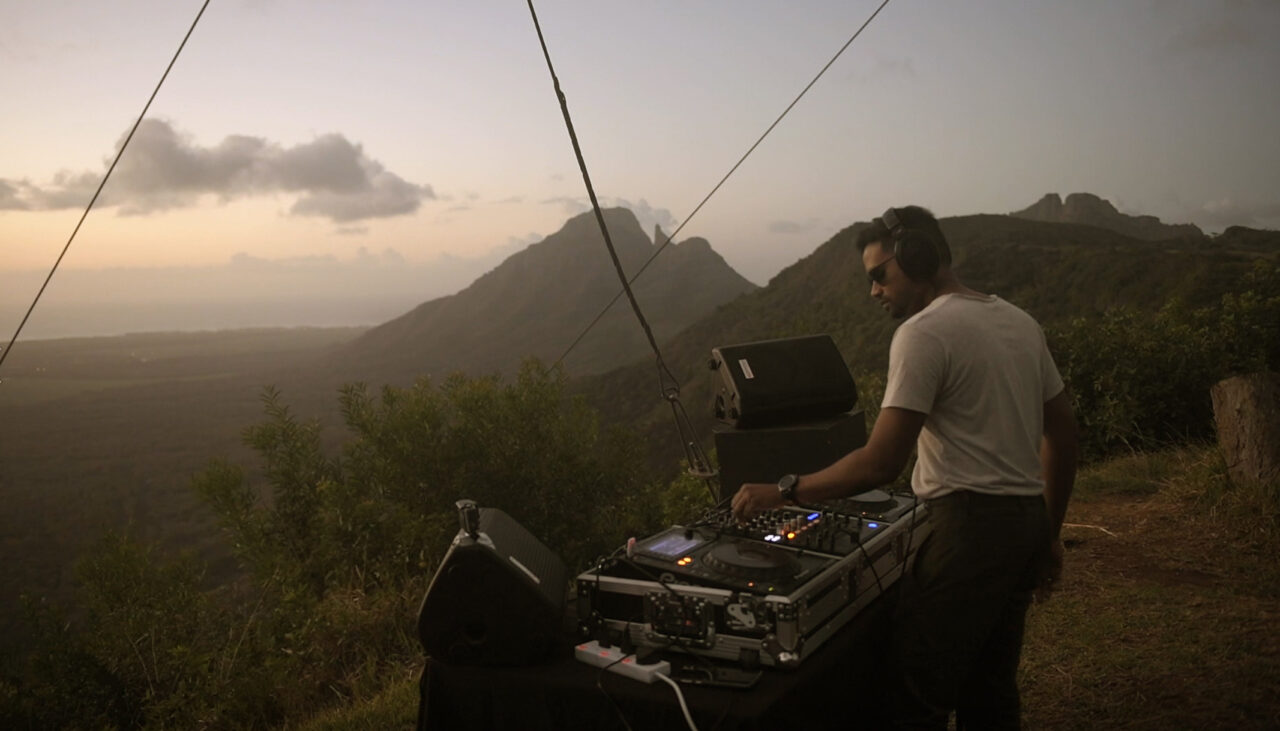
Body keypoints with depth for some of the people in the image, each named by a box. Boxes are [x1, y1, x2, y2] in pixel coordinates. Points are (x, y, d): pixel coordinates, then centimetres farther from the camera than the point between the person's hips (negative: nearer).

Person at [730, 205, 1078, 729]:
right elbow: (1063, 432, 18)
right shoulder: (1020, 322, 14)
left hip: (968, 526, -9)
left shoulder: (923, 333, -13)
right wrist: (1049, 535, 24)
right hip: (1027, 523, 9)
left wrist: (782, 492, -10)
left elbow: (881, 464, -19)